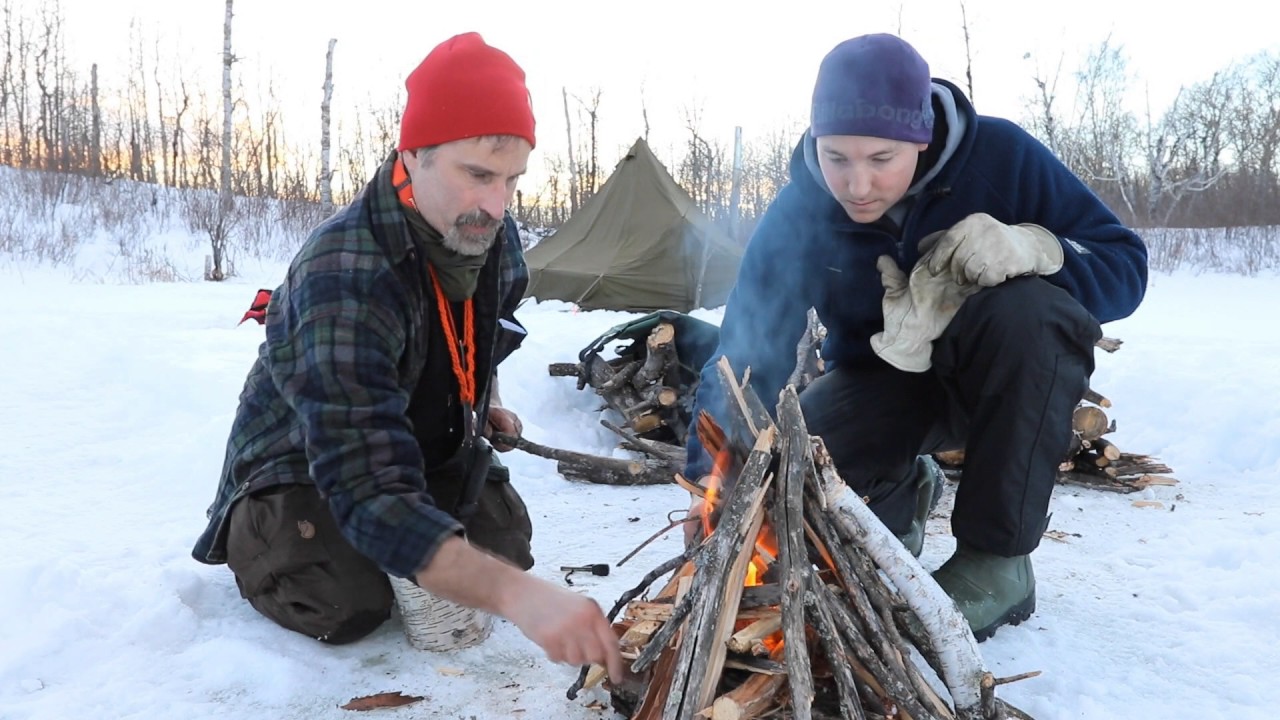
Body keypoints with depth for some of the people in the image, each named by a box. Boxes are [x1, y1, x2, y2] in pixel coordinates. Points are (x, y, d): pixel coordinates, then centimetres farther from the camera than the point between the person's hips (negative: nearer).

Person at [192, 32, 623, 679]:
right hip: (300, 464, -6)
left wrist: (487, 405, 0)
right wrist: (515, 594, -58)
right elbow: (370, 493, -47)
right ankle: (250, 533, 7)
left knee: (504, 544, -7)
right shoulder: (341, 279, -39)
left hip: (429, 449, 7)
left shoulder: (496, 239, -15)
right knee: (348, 606, -27)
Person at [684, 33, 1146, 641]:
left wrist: (1032, 247, -37)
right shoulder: (797, 216, -19)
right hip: (880, 386, 1)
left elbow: (1124, 264, -15)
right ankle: (900, 495, 12)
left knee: (1029, 310, -35)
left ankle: (997, 561, -21)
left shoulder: (999, 155, -21)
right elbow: (745, 358, -23)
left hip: (1004, 380, -1)